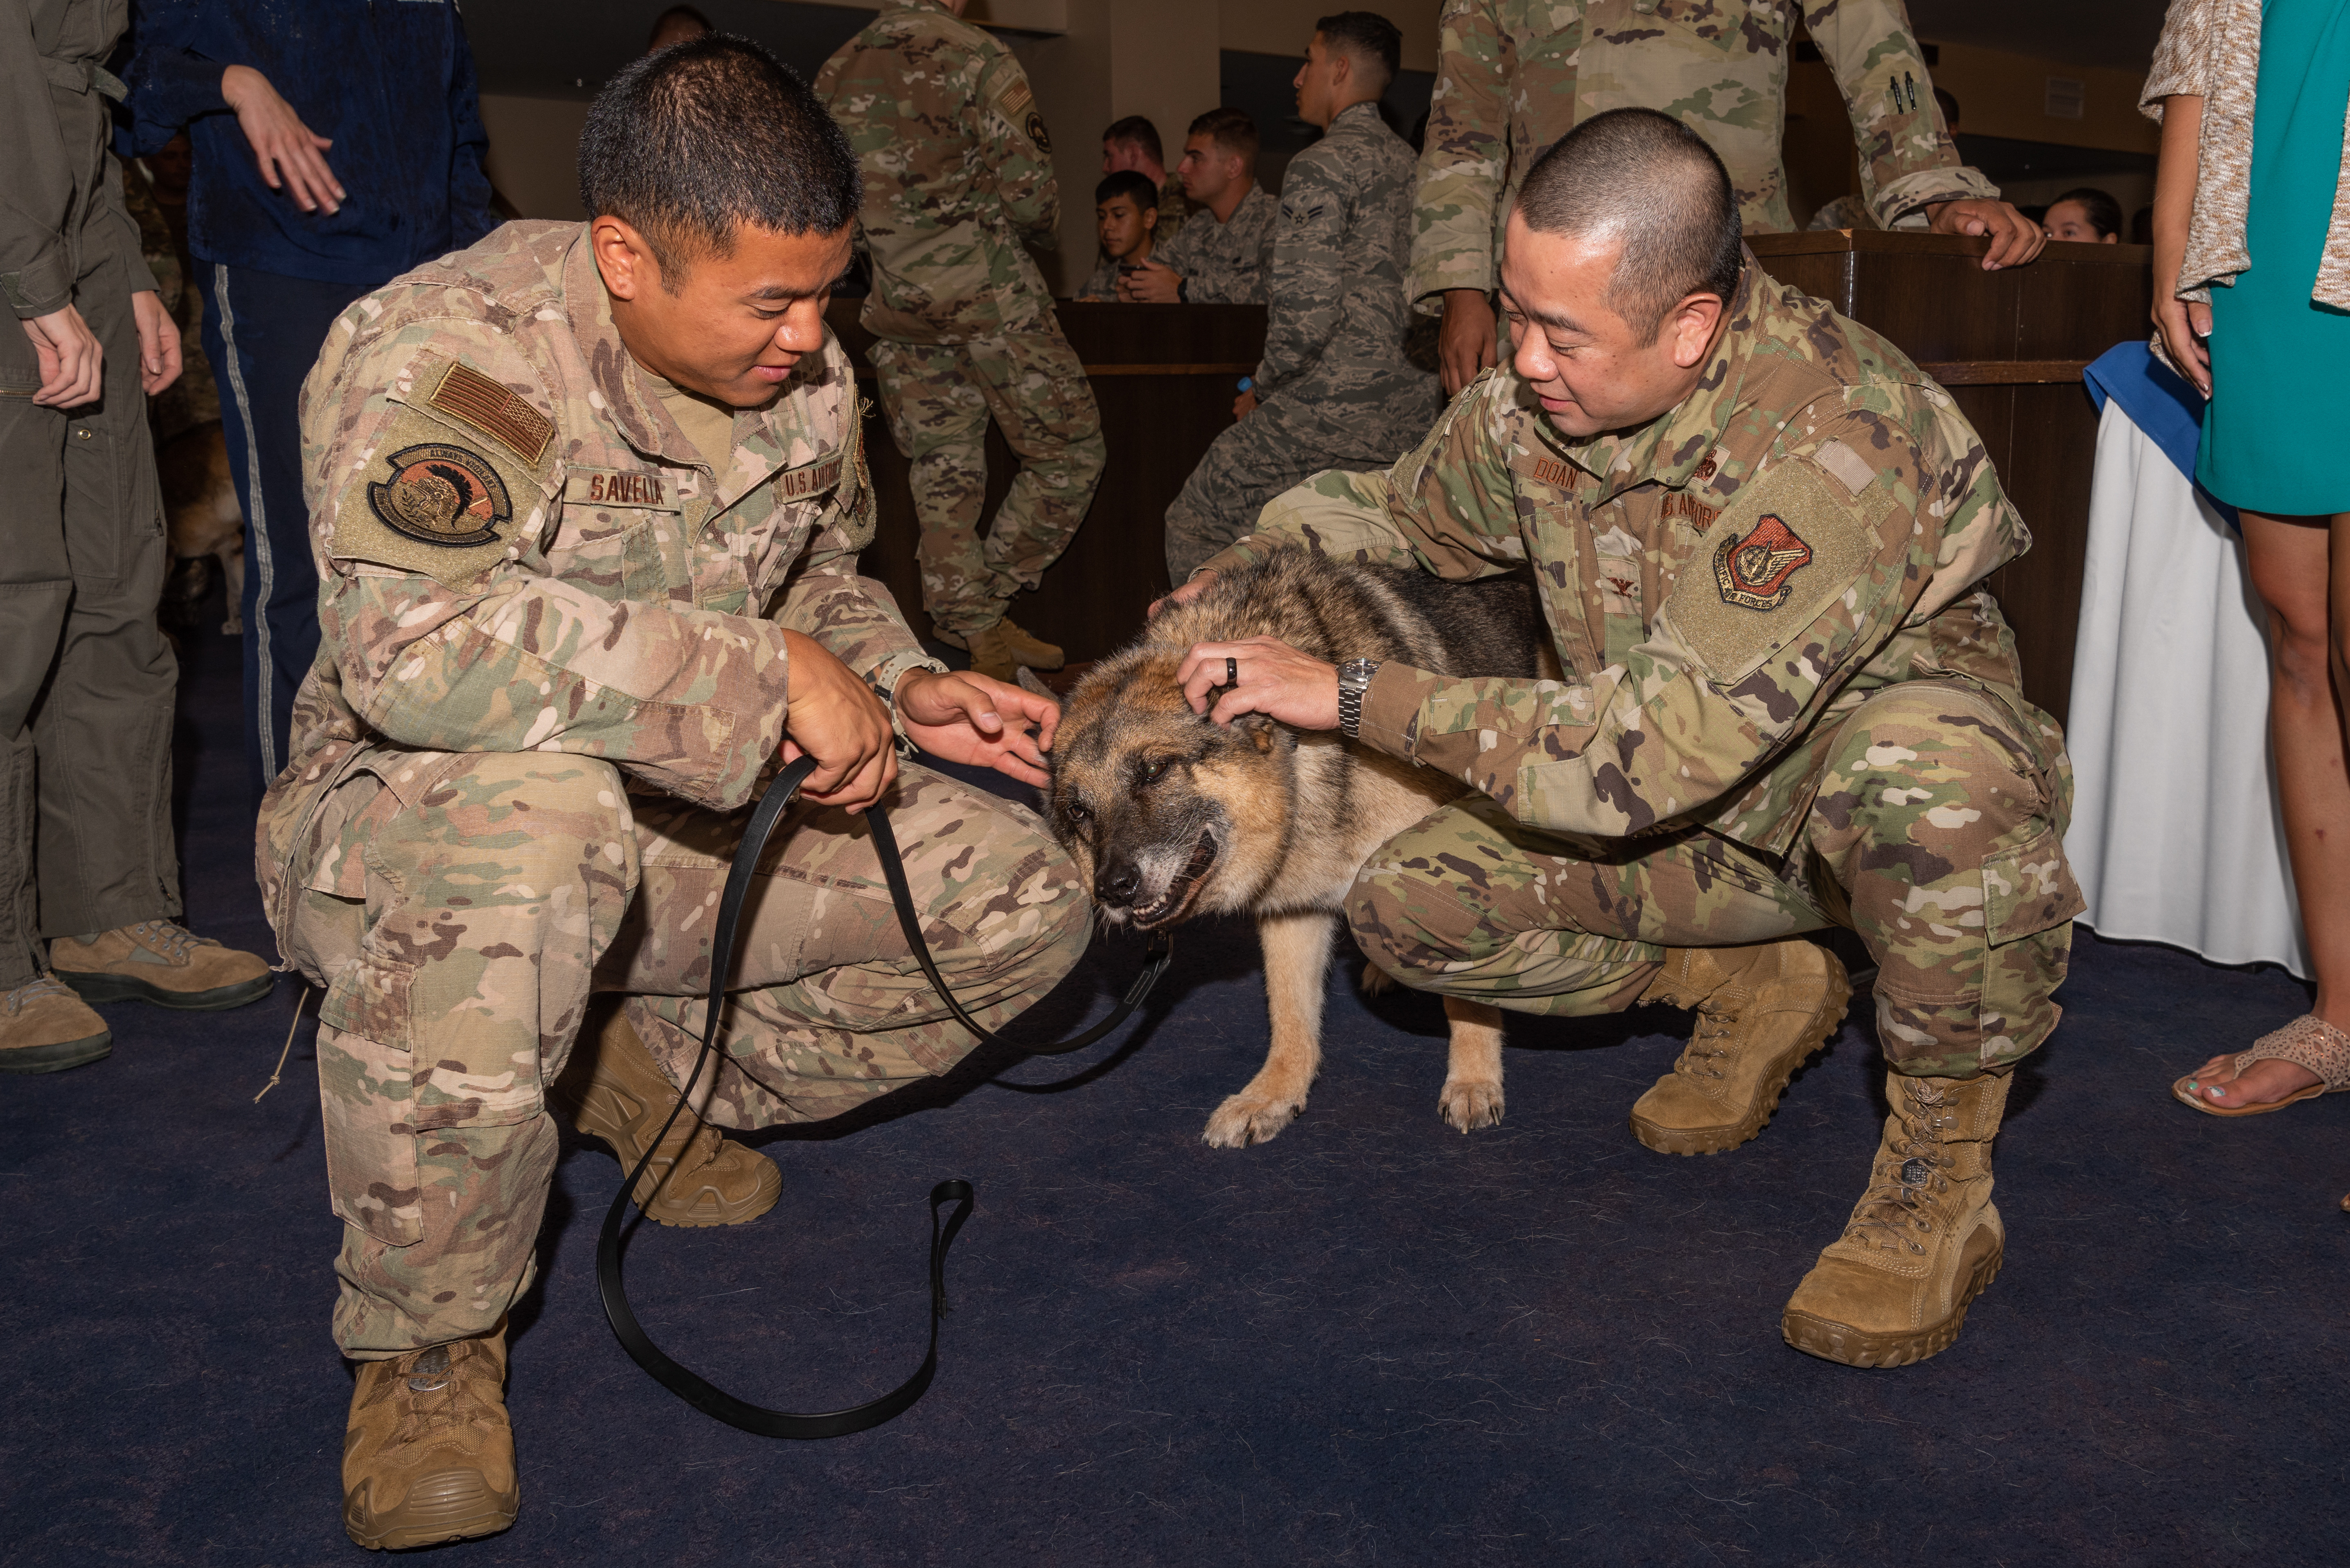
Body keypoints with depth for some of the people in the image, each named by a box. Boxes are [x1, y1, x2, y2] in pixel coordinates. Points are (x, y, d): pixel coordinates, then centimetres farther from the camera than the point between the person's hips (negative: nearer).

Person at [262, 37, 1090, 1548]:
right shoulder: (446, 350, -22)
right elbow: (412, 641, -38)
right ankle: (429, 1342, -22)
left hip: (694, 823, 7)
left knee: (1017, 899, -7)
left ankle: (641, 1061, 12)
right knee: (532, 814, -44)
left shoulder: (807, 377, 1)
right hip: (399, 812, -6)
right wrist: (768, 675, -36)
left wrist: (902, 686, -3)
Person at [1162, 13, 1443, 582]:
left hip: (1330, 417, -8)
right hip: (1415, 418, 8)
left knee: (1196, 525, 8)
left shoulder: (1321, 167, -10)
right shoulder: (1412, 165, 15)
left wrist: (1262, 391, -3)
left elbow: (1305, 315, -18)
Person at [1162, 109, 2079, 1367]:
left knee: (1922, 769, -42)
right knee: (1407, 906, -12)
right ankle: (1755, 989, 11)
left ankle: (1940, 1180, -18)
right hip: (1697, 820, 6)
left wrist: (1357, 699, -32)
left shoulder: (1836, 438, -33)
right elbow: (1407, 510, 13)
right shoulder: (1532, 403, -11)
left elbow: (1670, 745, -35)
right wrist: (1231, 575, -4)